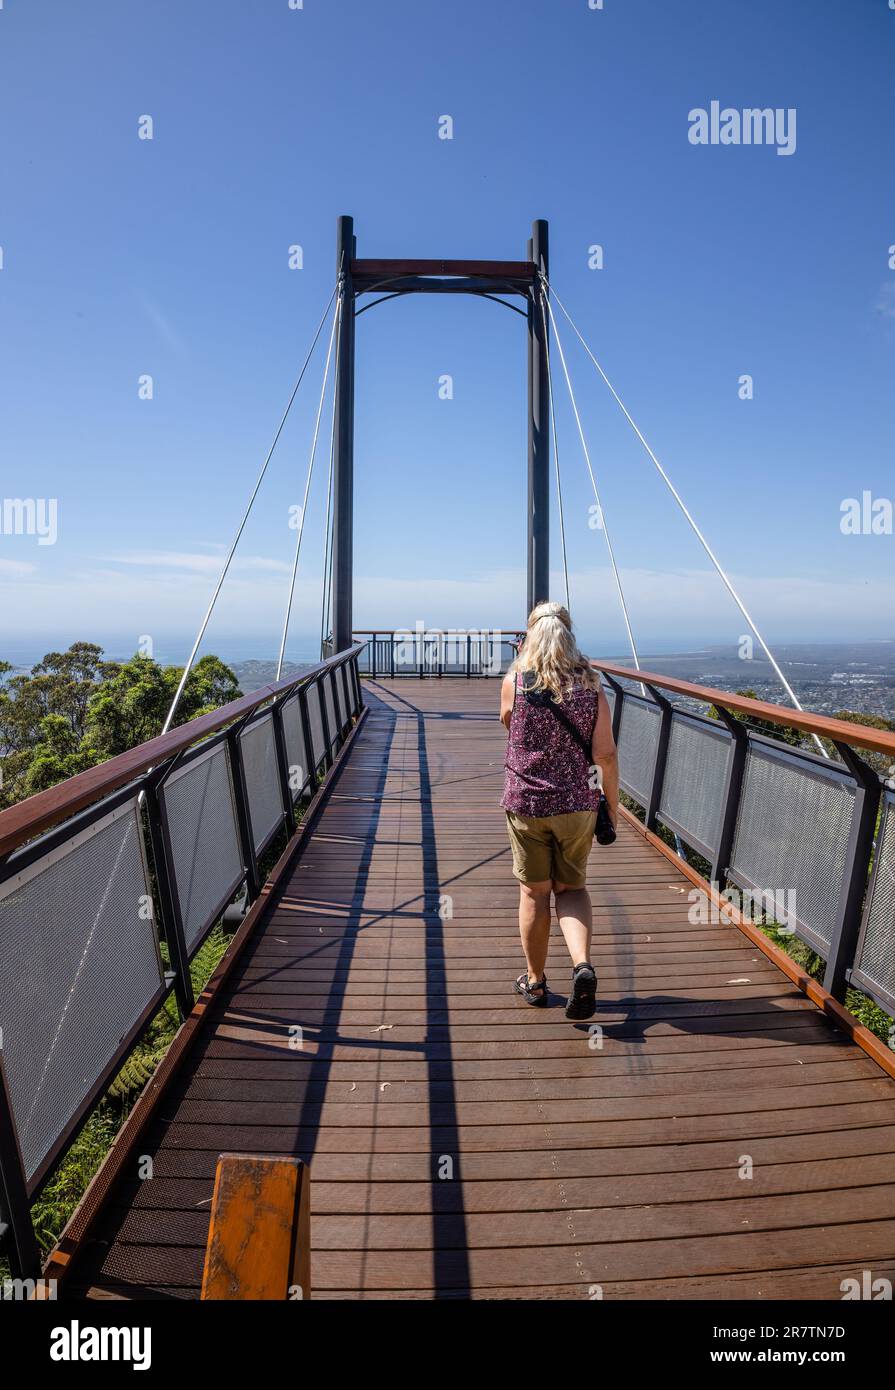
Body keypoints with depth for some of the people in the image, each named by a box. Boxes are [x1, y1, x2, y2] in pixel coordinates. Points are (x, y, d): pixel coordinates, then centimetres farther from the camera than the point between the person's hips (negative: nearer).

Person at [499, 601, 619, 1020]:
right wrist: (612, 804, 6)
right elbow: (605, 755, -6)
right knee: (571, 887, 18)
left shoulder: (515, 681, -8)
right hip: (577, 804, 1)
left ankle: (534, 981, 27)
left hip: (526, 803, -1)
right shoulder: (591, 685, -5)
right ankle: (582, 964, -4)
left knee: (534, 893, 13)